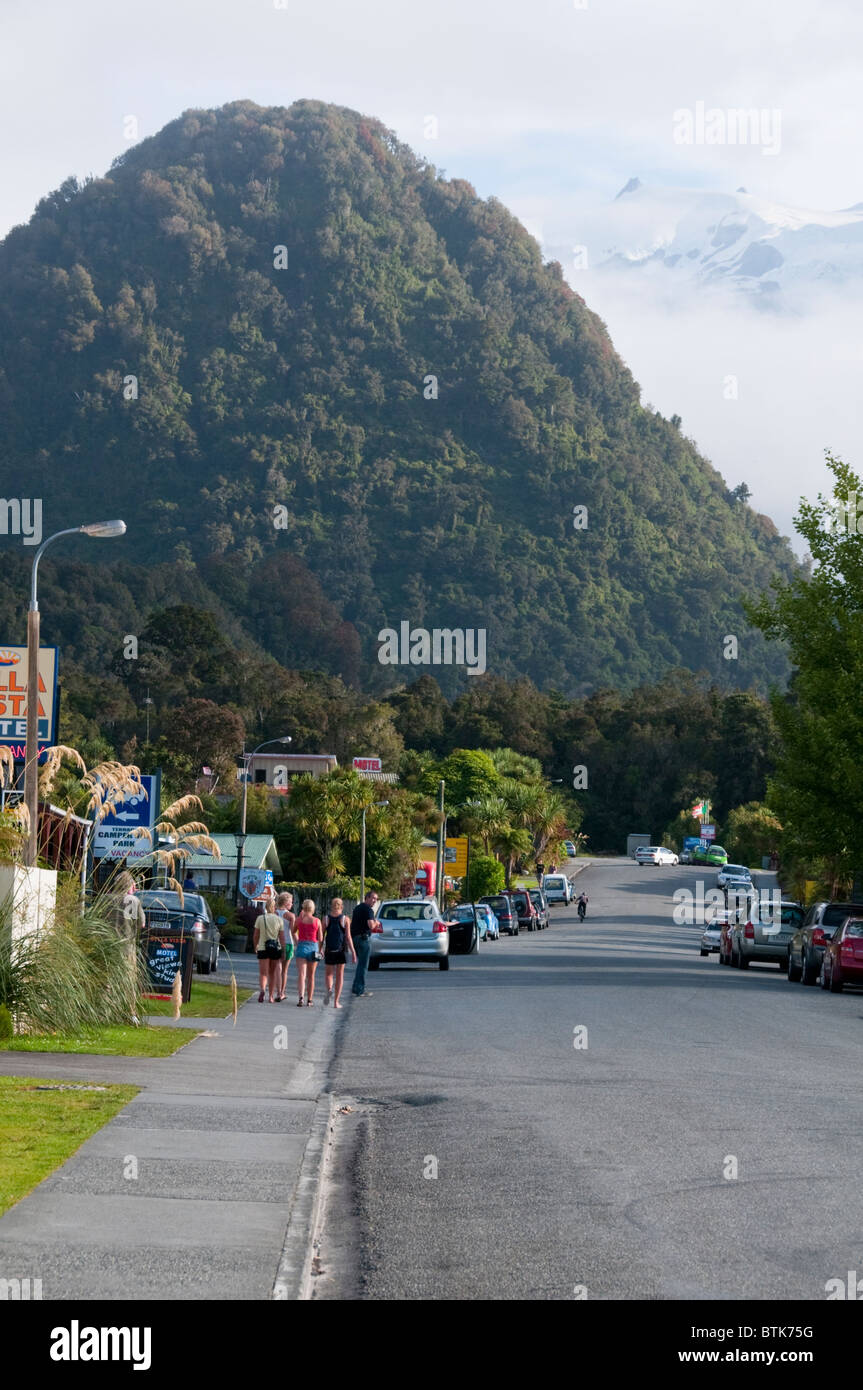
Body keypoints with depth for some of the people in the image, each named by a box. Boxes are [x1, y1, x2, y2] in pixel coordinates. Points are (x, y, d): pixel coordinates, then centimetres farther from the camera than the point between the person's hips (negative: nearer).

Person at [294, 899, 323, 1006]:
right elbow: (320, 938, -1)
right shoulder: (317, 921, -2)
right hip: (313, 947, 1)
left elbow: (293, 931, 16)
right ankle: (309, 1000, 21)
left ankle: (300, 997, -28)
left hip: (301, 946, -1)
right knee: (311, 975, 14)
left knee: (301, 974, -8)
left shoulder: (299, 919, -2)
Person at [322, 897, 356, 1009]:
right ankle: (336, 1002, 7)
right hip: (342, 950, 0)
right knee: (340, 975, 9)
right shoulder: (345, 919, -3)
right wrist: (353, 952, -2)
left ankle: (329, 988, -17)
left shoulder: (326, 918, 0)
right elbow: (348, 937, -6)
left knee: (329, 973, 15)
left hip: (329, 949, 0)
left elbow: (322, 936, -1)